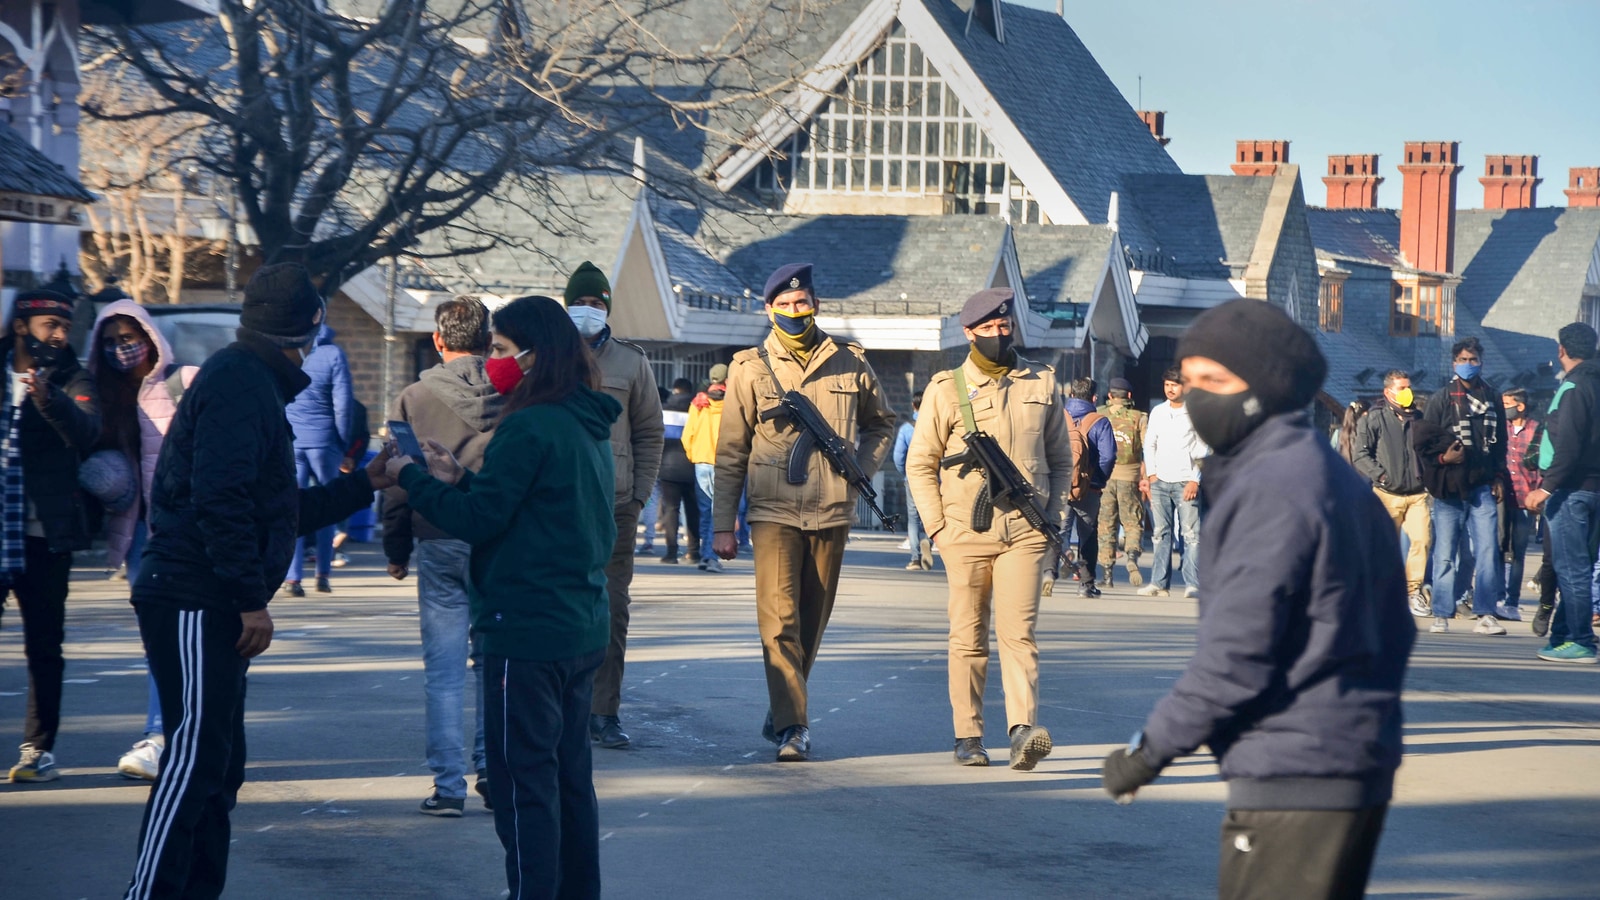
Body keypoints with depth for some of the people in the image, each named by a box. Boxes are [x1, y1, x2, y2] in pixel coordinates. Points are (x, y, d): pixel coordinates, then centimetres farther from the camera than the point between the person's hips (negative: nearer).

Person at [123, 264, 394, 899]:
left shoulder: (253, 382, 21)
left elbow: (279, 511, 26)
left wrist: (363, 484, 28)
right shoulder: (239, 382, -11)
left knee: (217, 766, 13)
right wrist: (252, 599, -20)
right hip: (195, 602, -10)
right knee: (193, 760, -12)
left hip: (208, 608, 10)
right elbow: (220, 500, -22)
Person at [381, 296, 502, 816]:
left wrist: (396, 550, 11)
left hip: (440, 544, -1)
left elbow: (396, 481, 2)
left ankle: (448, 786, 0)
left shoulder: (415, 398, -1)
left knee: (443, 669, 2)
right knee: (494, 662, 13)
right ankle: (493, 771, 11)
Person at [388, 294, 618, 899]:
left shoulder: (530, 427, -16)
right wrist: (460, 480, 9)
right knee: (570, 776, 15)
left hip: (527, 633, -9)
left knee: (524, 783, -4)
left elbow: (478, 520, -15)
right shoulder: (591, 427, 11)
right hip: (584, 628, 9)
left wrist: (413, 478, -2)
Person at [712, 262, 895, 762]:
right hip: (773, 511, -2)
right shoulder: (750, 368, 2)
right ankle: (792, 725, -12)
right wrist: (723, 525, 1)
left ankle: (784, 712, 25)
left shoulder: (850, 363, 6)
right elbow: (730, 453, 5)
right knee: (779, 618, -13)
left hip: (831, 513, 2)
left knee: (812, 620, 9)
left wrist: (861, 467, 4)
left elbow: (881, 422, 23)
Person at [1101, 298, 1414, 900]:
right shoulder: (1336, 478, 15)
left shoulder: (1271, 488, -16)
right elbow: (1393, 632, 19)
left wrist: (1152, 748, -11)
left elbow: (1237, 652, -20)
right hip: (1359, 768, 10)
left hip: (1294, 780, -10)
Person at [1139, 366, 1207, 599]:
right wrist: (1151, 474, 6)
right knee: (1161, 533, 5)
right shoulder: (1157, 412, 14)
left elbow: (1203, 449, 0)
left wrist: (1195, 480, -8)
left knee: (1191, 534, -9)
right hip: (1159, 481, 4)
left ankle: (1193, 584, -11)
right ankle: (1159, 583, 8)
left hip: (1185, 482, -4)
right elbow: (1149, 444, 17)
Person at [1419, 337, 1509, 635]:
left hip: (1482, 488, 2)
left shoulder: (1493, 398, 13)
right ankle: (1441, 615, 6)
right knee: (1445, 553, 0)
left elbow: (1501, 442, 20)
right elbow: (1422, 442, 2)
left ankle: (1485, 615, -5)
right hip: (1448, 488, -2)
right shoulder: (1442, 400, 3)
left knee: (1488, 551, -6)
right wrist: (1443, 458, -14)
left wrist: (1498, 477, 11)